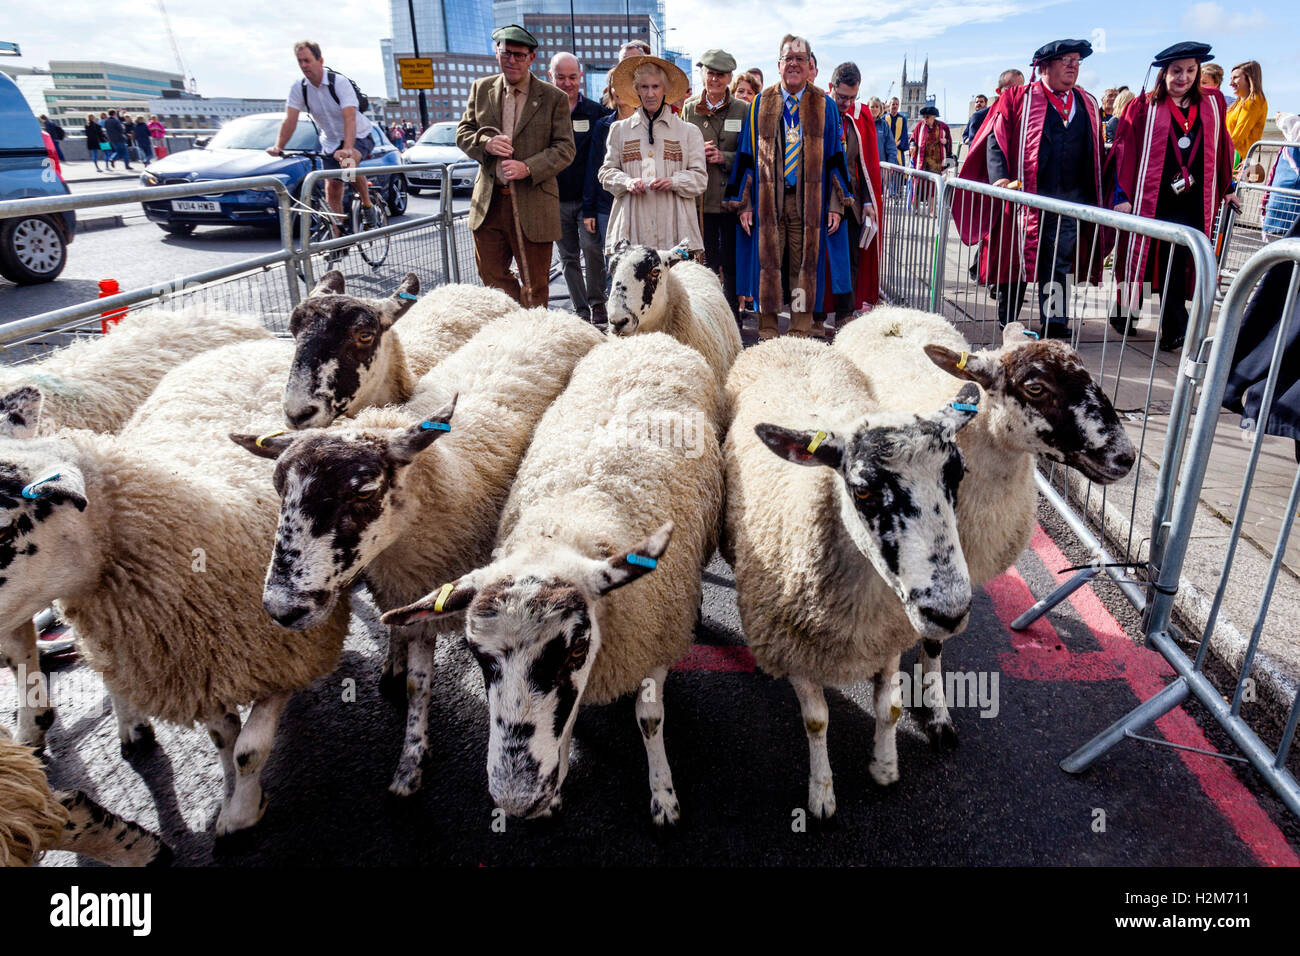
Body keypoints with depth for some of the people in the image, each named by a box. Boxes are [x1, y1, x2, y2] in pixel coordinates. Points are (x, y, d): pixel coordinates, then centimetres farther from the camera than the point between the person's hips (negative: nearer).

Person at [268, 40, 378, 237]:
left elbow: (349, 118, -34)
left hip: (358, 137, -5)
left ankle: (367, 205, -16)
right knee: (332, 191, -1)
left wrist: (347, 149, -50)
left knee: (348, 163, -37)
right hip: (330, 141, 5)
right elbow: (290, 120, -14)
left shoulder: (339, 82, -22)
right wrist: (278, 146, -30)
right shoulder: (298, 88, -8)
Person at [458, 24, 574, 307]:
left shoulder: (554, 98, 0)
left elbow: (565, 148, -4)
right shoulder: (481, 89, 10)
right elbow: (463, 133, 12)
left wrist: (528, 168, -19)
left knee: (535, 283, 4)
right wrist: (486, 143, -12)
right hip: (488, 202, 4)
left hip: (533, 205, -3)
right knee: (491, 275, 11)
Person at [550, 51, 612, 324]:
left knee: (591, 247, -17)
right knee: (569, 257, 6)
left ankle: (597, 302, 0)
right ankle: (581, 311, 16)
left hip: (588, 198, -2)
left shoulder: (597, 112, 3)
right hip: (557, 200, 2)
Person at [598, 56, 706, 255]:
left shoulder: (688, 131, 13)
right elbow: (607, 172, 16)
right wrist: (627, 182, -5)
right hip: (633, 227, 1)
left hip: (674, 225, -1)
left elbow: (700, 177, 10)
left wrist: (673, 182, -10)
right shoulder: (619, 130, 16)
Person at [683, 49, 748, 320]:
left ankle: (732, 315, 14)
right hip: (701, 197, 1)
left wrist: (724, 157, -13)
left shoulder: (742, 109, 4)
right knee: (708, 261, 2)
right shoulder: (689, 109, 9)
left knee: (733, 261, 3)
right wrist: (698, 154, -8)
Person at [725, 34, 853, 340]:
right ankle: (767, 330, 10)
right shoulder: (761, 104, 9)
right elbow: (746, 156, 7)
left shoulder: (824, 106, 8)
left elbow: (834, 157, 7)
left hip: (809, 198, 0)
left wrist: (836, 205, 0)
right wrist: (744, 204, 0)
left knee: (805, 262, 1)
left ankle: (801, 330, 11)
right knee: (768, 262, 1)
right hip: (768, 199, 0)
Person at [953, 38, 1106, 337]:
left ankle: (1054, 323, 4)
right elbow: (995, 140, -4)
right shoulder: (1017, 98, 4)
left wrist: (1094, 195, 11)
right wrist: (1000, 178, -20)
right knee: (1016, 259, 3)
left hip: (1072, 199, 4)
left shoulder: (1087, 104, 17)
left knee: (1059, 263, 2)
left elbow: (1096, 151, 19)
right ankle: (1006, 323, 15)